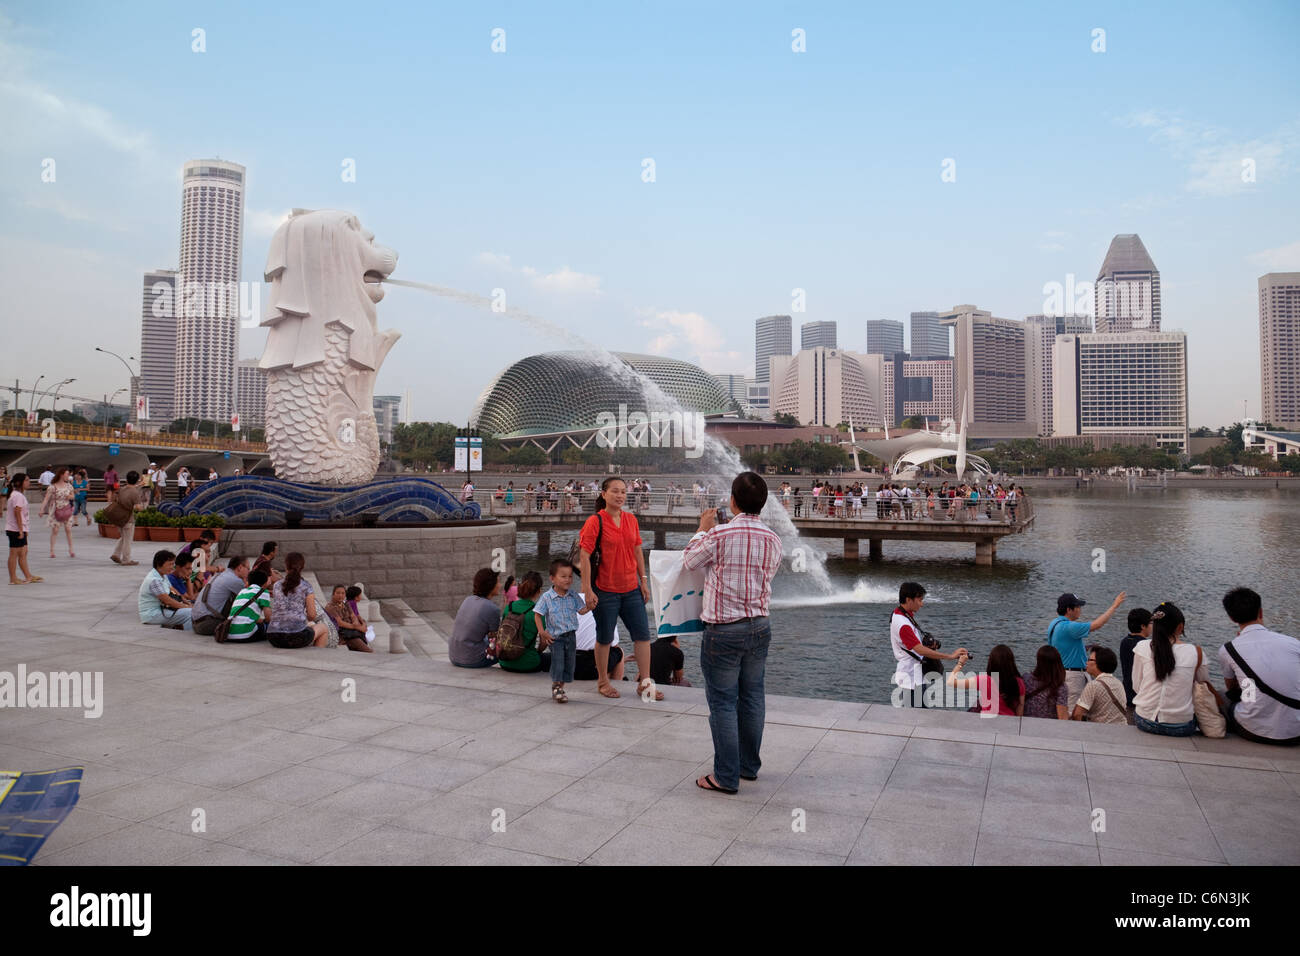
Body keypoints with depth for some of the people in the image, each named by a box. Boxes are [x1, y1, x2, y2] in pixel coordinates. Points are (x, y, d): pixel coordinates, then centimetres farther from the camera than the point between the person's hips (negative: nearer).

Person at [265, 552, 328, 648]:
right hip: (296, 637, -4)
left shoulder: (276, 585, 11)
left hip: (273, 637, 4)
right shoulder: (306, 587, 1)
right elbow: (312, 615, 1)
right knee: (324, 627, 25)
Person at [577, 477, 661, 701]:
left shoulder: (631, 519, 6)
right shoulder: (595, 522, -11)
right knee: (605, 638, 7)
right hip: (605, 591, -5)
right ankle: (603, 681, 25)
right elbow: (584, 557, -13)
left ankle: (644, 683, 15)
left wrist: (643, 580, 11)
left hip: (631, 589, 5)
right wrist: (587, 590, -17)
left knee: (643, 634, 5)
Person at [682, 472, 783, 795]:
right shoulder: (773, 539, -1)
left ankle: (727, 776, 9)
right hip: (760, 626, 6)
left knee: (723, 702, 3)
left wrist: (703, 528, 14)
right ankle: (749, 765, 30)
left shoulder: (719, 534, -17)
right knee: (752, 697, 16)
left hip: (724, 631, -5)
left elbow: (689, 562, 0)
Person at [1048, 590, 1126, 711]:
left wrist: (1082, 649, 11)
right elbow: (1097, 625, -21)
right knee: (1072, 712, -4)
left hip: (1059, 672, 10)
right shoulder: (1068, 627, -23)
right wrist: (1115, 606, -13)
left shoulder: (1054, 623, 9)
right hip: (1072, 674, -10)